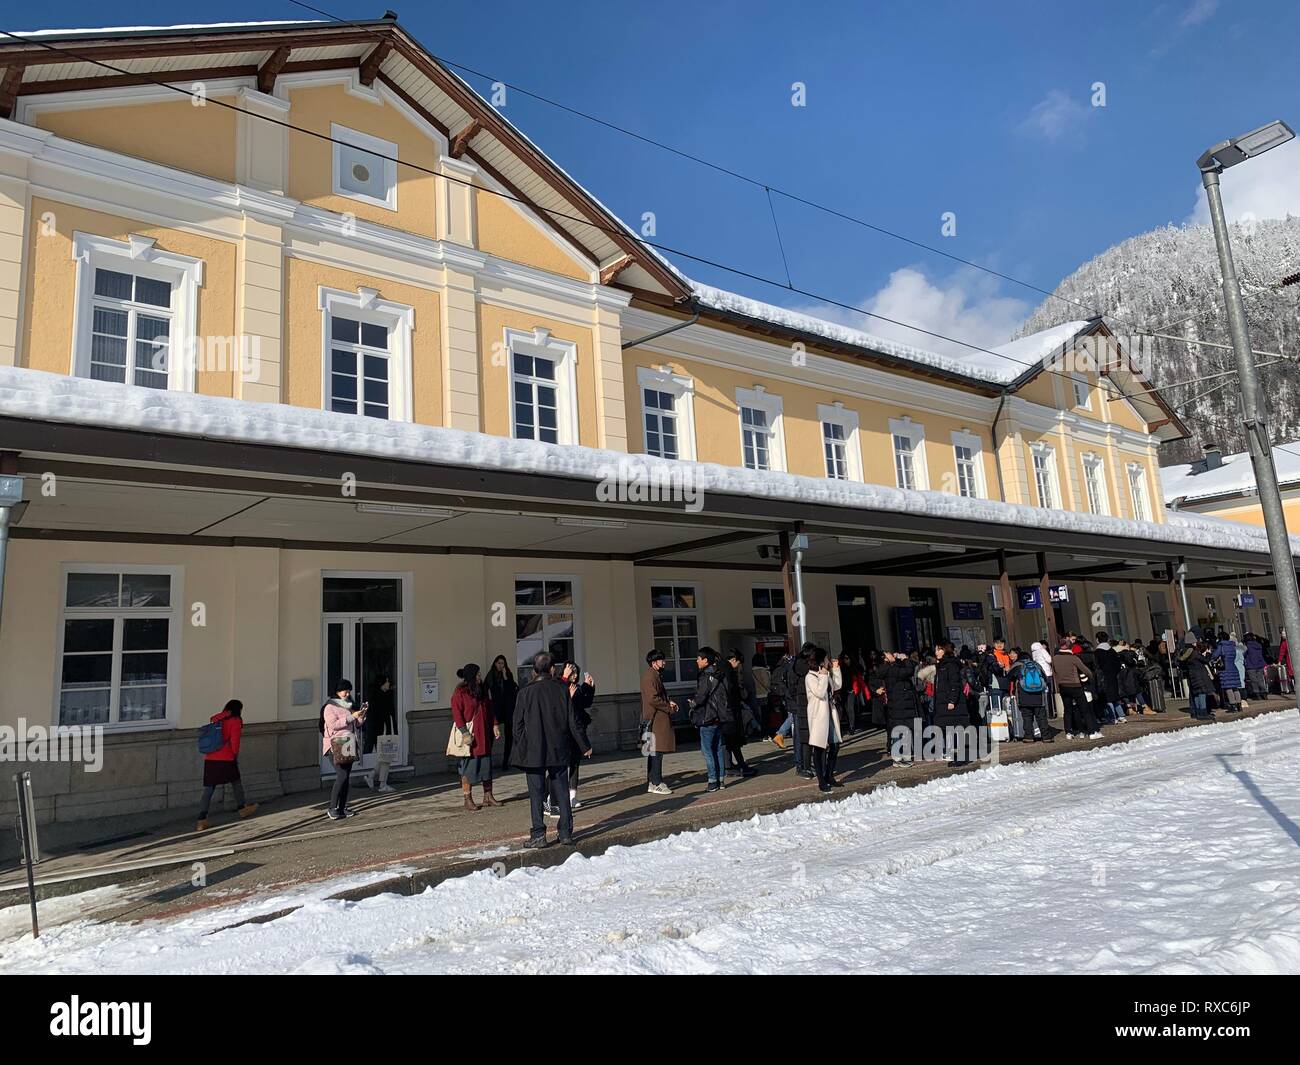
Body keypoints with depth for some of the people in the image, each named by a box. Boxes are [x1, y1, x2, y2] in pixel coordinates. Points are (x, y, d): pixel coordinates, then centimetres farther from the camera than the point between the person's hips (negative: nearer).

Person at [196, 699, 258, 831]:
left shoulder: (216, 719, 16)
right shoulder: (235, 721, -2)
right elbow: (235, 740, -7)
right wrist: (235, 753, 8)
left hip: (209, 759, 5)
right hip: (226, 759, -5)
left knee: (208, 789, 3)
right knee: (236, 782, 17)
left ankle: (202, 820, -4)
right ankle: (242, 807, 32)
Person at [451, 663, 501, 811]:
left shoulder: (482, 691, 13)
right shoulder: (460, 692, -9)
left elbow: (489, 709, 17)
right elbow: (457, 714, -14)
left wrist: (494, 725, 8)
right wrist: (465, 733, -20)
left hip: (484, 735, 7)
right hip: (470, 734, -7)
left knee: (486, 764, 9)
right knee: (468, 766, -2)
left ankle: (488, 797, 17)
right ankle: (468, 799, 6)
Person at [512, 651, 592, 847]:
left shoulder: (525, 692, -8)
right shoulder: (562, 689, -4)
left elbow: (518, 724, -3)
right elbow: (573, 721, -1)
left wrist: (520, 749, 9)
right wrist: (585, 746, 8)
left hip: (533, 752, -2)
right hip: (559, 750, 2)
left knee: (536, 794, 5)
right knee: (562, 792, 10)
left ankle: (538, 834, 5)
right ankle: (566, 833, 13)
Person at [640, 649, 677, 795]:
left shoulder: (656, 676, 19)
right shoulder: (650, 677, -14)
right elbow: (653, 699, -21)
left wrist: (668, 702, 9)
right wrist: (669, 707, -11)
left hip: (659, 720, 10)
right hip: (655, 719, -10)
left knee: (654, 752, 12)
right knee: (656, 752, -7)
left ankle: (653, 783, 17)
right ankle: (656, 784, -4)